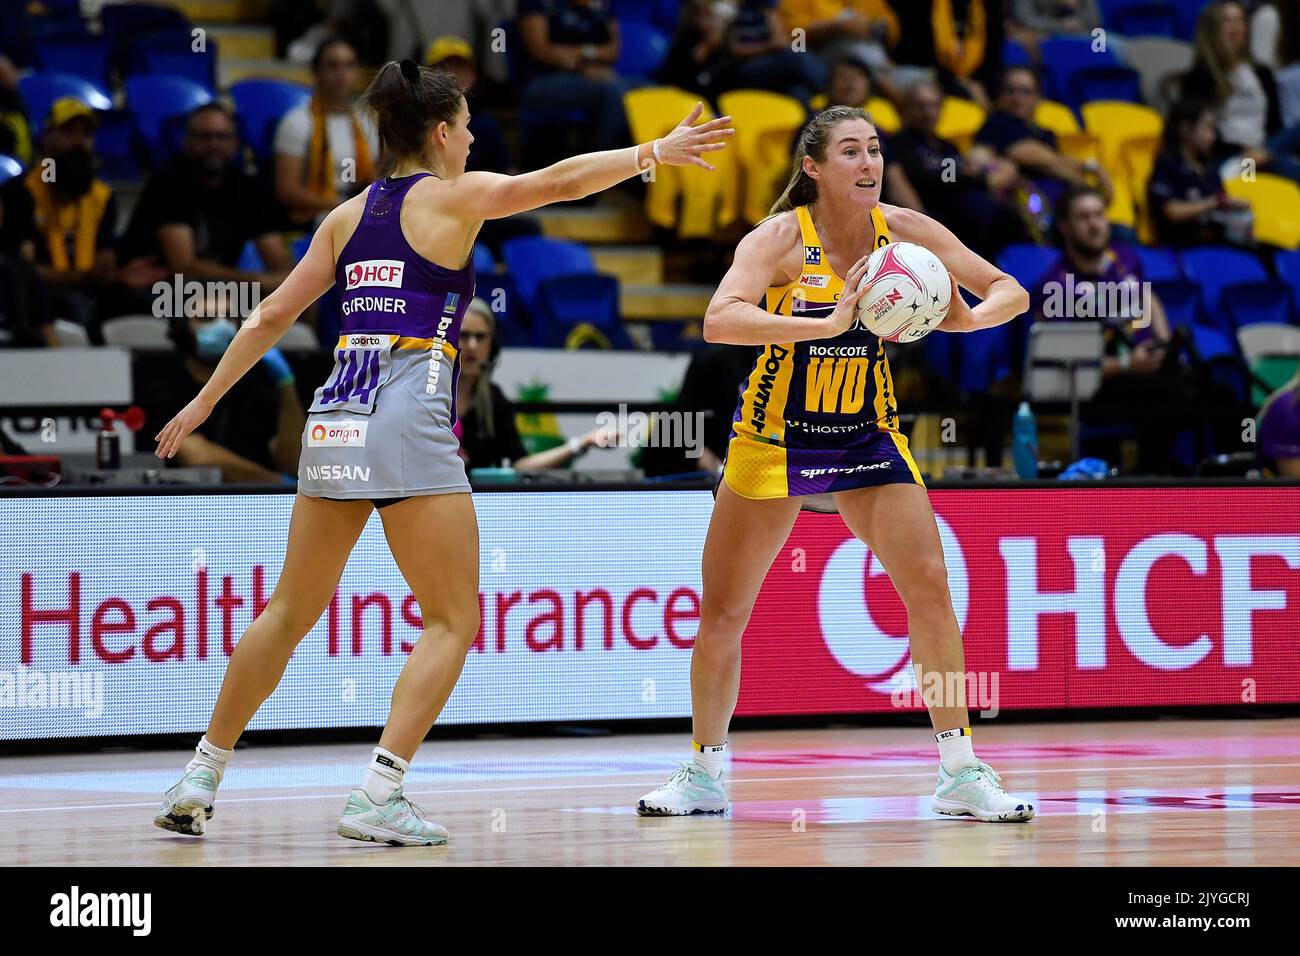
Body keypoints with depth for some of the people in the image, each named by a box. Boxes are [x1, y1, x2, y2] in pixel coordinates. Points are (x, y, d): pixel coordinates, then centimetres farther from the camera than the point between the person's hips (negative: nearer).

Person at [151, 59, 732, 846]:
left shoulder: (350, 214, 16)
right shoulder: (453, 196, 1)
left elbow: (271, 317, 17)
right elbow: (557, 182, -10)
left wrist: (205, 401, 25)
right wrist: (653, 153, -5)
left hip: (335, 420, 6)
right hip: (408, 425, -6)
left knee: (292, 612, 18)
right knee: (454, 622, 1)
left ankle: (201, 780, 19)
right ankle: (378, 796, -11)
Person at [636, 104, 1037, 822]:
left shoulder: (903, 231, -8)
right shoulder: (780, 237, -19)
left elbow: (1010, 293, -3)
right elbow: (719, 321, -36)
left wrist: (967, 316, -26)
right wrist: (827, 325, -46)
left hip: (867, 434, 2)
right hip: (774, 436, -2)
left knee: (929, 587, -11)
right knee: (721, 614, 2)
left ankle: (961, 775, -3)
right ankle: (705, 776, 20)